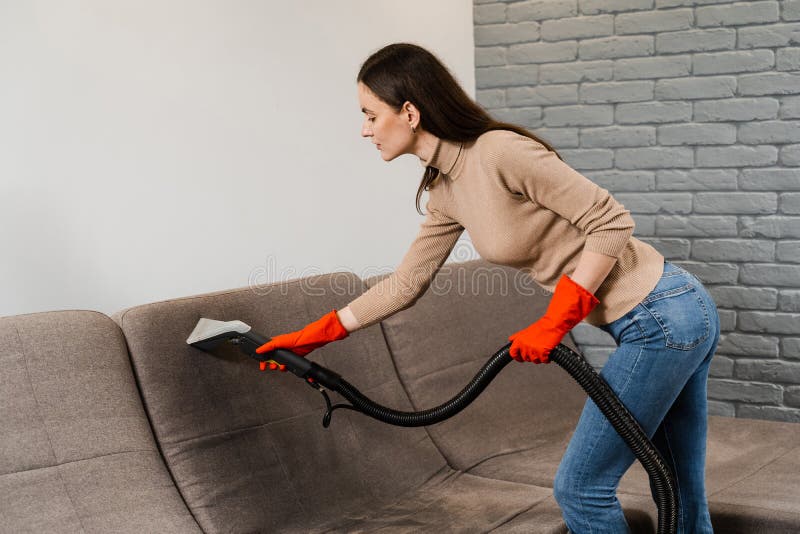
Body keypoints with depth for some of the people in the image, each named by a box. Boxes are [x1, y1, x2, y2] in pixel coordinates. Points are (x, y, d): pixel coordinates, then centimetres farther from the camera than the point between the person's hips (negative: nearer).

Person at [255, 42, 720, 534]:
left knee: (580, 486, 0)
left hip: (663, 318, -8)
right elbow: (406, 284, 15)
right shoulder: (446, 189, 7)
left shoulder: (500, 152, -21)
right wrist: (315, 335, 16)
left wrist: (555, 322, -17)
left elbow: (613, 221, -19)